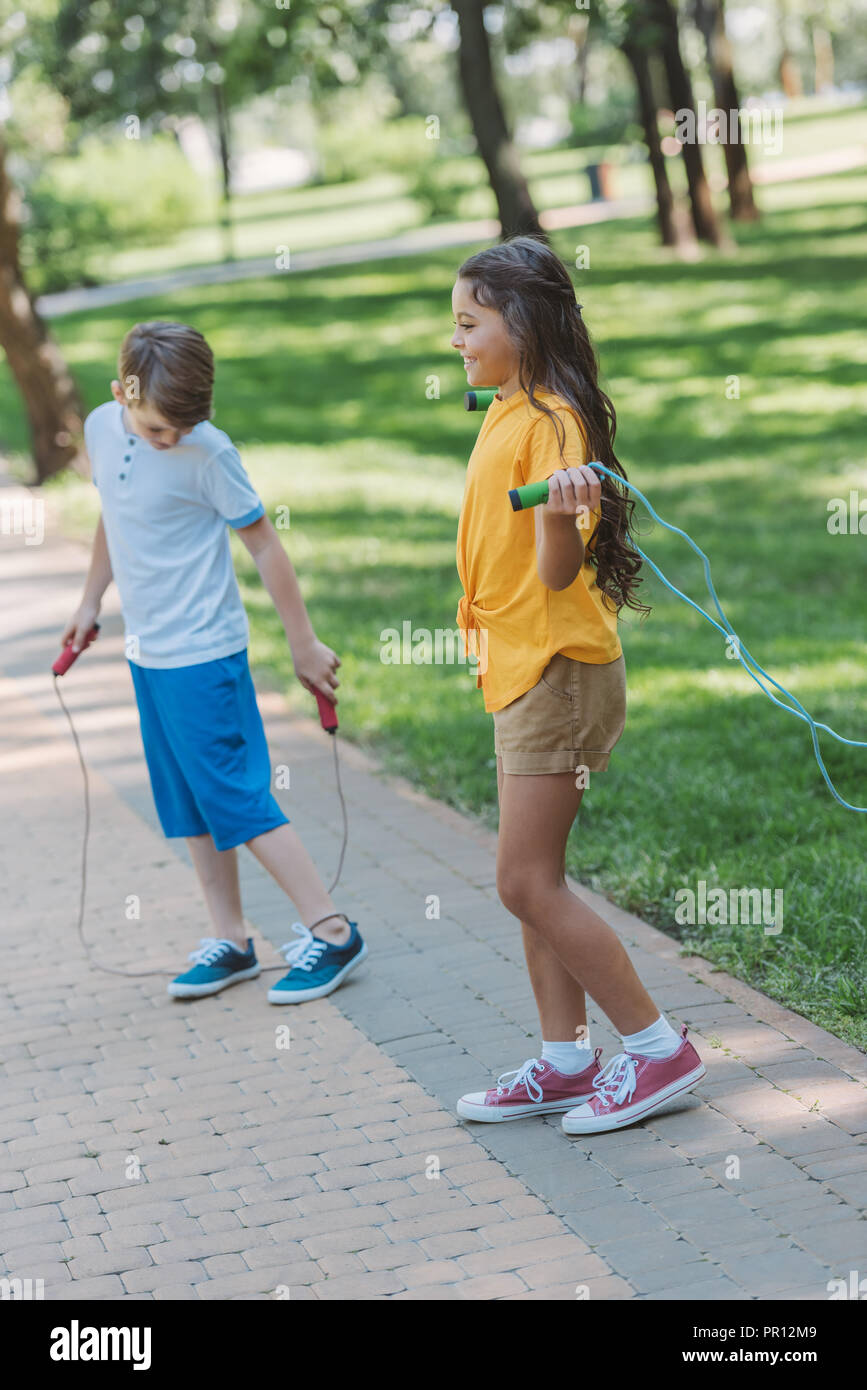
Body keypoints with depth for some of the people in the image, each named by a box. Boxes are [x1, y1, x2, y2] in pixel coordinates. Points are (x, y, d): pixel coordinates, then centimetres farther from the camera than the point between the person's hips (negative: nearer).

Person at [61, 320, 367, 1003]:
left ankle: (332, 932, 1)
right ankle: (230, 942, 21)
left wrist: (305, 646, -7)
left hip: (202, 653, -7)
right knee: (189, 805, 12)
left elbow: (265, 544, -11)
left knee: (236, 797, -6)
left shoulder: (209, 453, -18)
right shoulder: (102, 428, 0)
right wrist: (91, 601, 24)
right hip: (147, 652, 7)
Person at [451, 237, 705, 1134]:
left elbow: (557, 570, -25)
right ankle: (564, 1061, 19)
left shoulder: (551, 420, -16)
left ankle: (657, 1048, 2)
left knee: (527, 883, -7)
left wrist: (564, 512, -44)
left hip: (558, 669, -10)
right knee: (533, 879, 12)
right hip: (520, 668, 10)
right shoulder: (506, 416, 11)